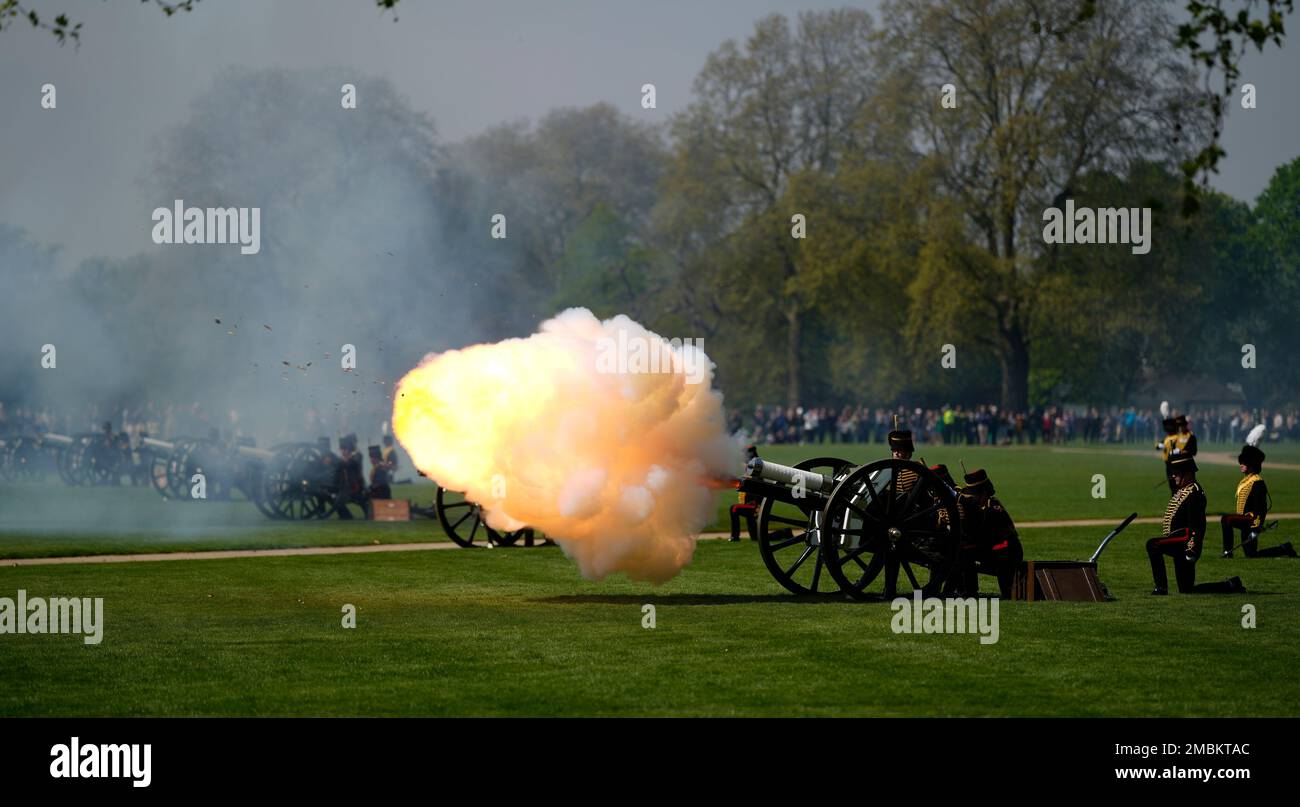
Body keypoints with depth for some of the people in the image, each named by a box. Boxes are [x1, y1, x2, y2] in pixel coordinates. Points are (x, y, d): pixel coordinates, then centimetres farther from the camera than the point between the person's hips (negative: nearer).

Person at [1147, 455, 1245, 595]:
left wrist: (1192, 548, -26)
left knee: (1153, 545, -24)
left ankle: (1161, 587, -21)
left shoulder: (1194, 492, -13)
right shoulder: (1181, 491, 18)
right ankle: (1231, 585, 18)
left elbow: (1197, 524, -20)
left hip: (1185, 540, -10)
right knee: (1186, 590, 11)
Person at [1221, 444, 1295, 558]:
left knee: (1226, 519, -28)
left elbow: (1261, 507, -20)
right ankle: (1284, 549, 23)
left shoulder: (1257, 482, -15)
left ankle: (1228, 552, -20)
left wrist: (1257, 528, -24)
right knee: (1251, 555, 12)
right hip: (1245, 521, 10)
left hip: (1250, 519, -10)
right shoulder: (1246, 480, 14)